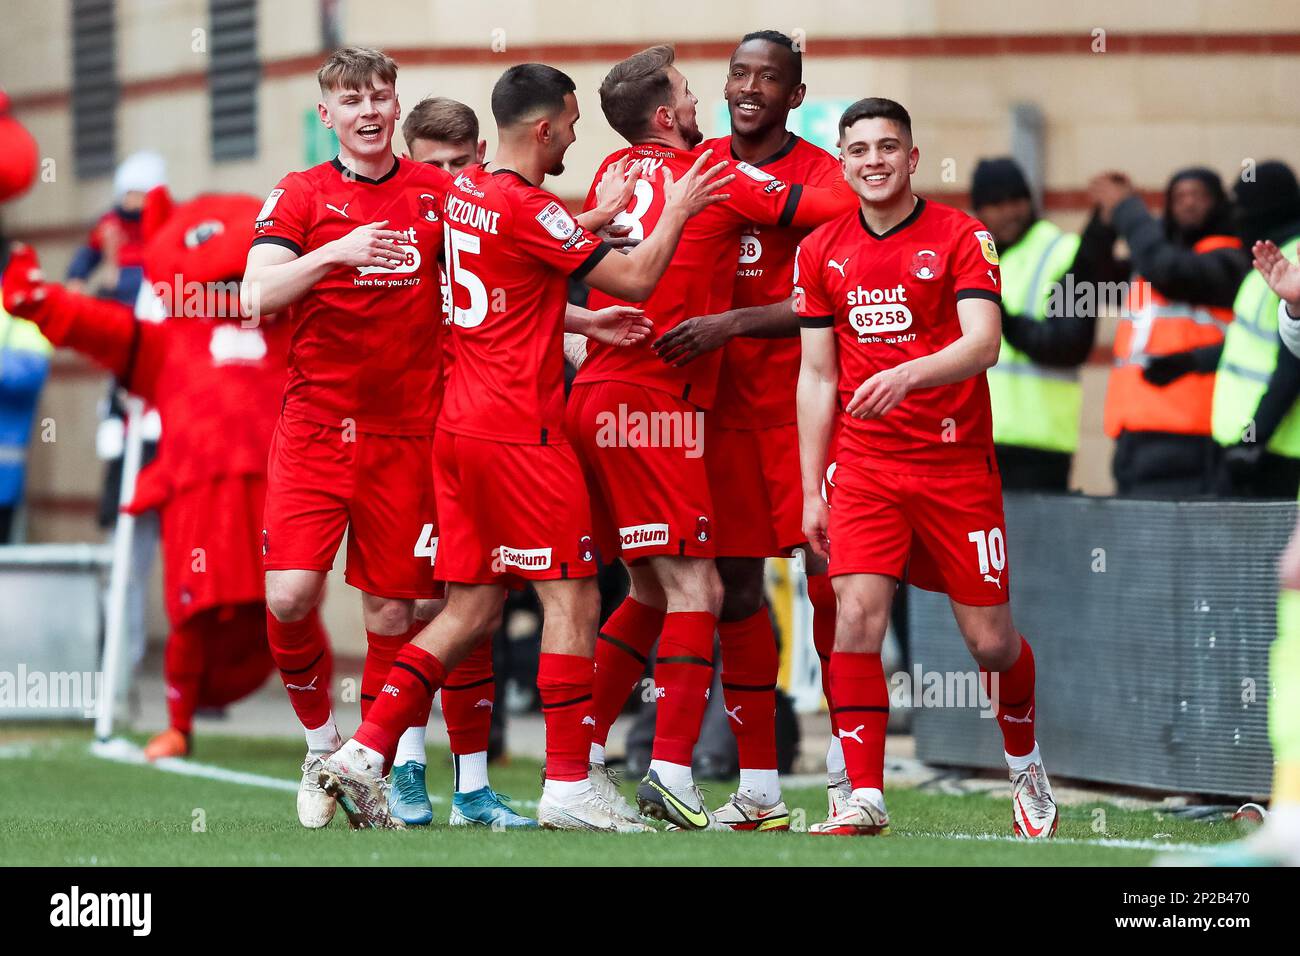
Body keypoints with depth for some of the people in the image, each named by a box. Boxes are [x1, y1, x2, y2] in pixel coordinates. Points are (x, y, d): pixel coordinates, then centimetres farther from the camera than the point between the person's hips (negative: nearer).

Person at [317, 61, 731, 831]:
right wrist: (678, 212, 4)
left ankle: (364, 754, 4)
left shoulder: (467, 193, 12)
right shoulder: (528, 209, -15)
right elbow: (637, 279, -10)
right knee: (574, 600, -3)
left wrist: (581, 320, 13)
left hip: (463, 422, 9)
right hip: (519, 433, -9)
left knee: (472, 608, 11)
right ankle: (569, 789, -3)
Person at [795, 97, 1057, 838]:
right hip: (866, 465, 2)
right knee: (857, 617, -16)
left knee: (991, 639, 3)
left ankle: (1026, 767, 31)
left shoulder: (962, 237, -5)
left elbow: (983, 342, -18)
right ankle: (866, 799, -11)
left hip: (956, 464, -2)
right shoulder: (821, 251, 7)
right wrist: (811, 491, 6)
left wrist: (905, 374, -36)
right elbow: (817, 375, 10)